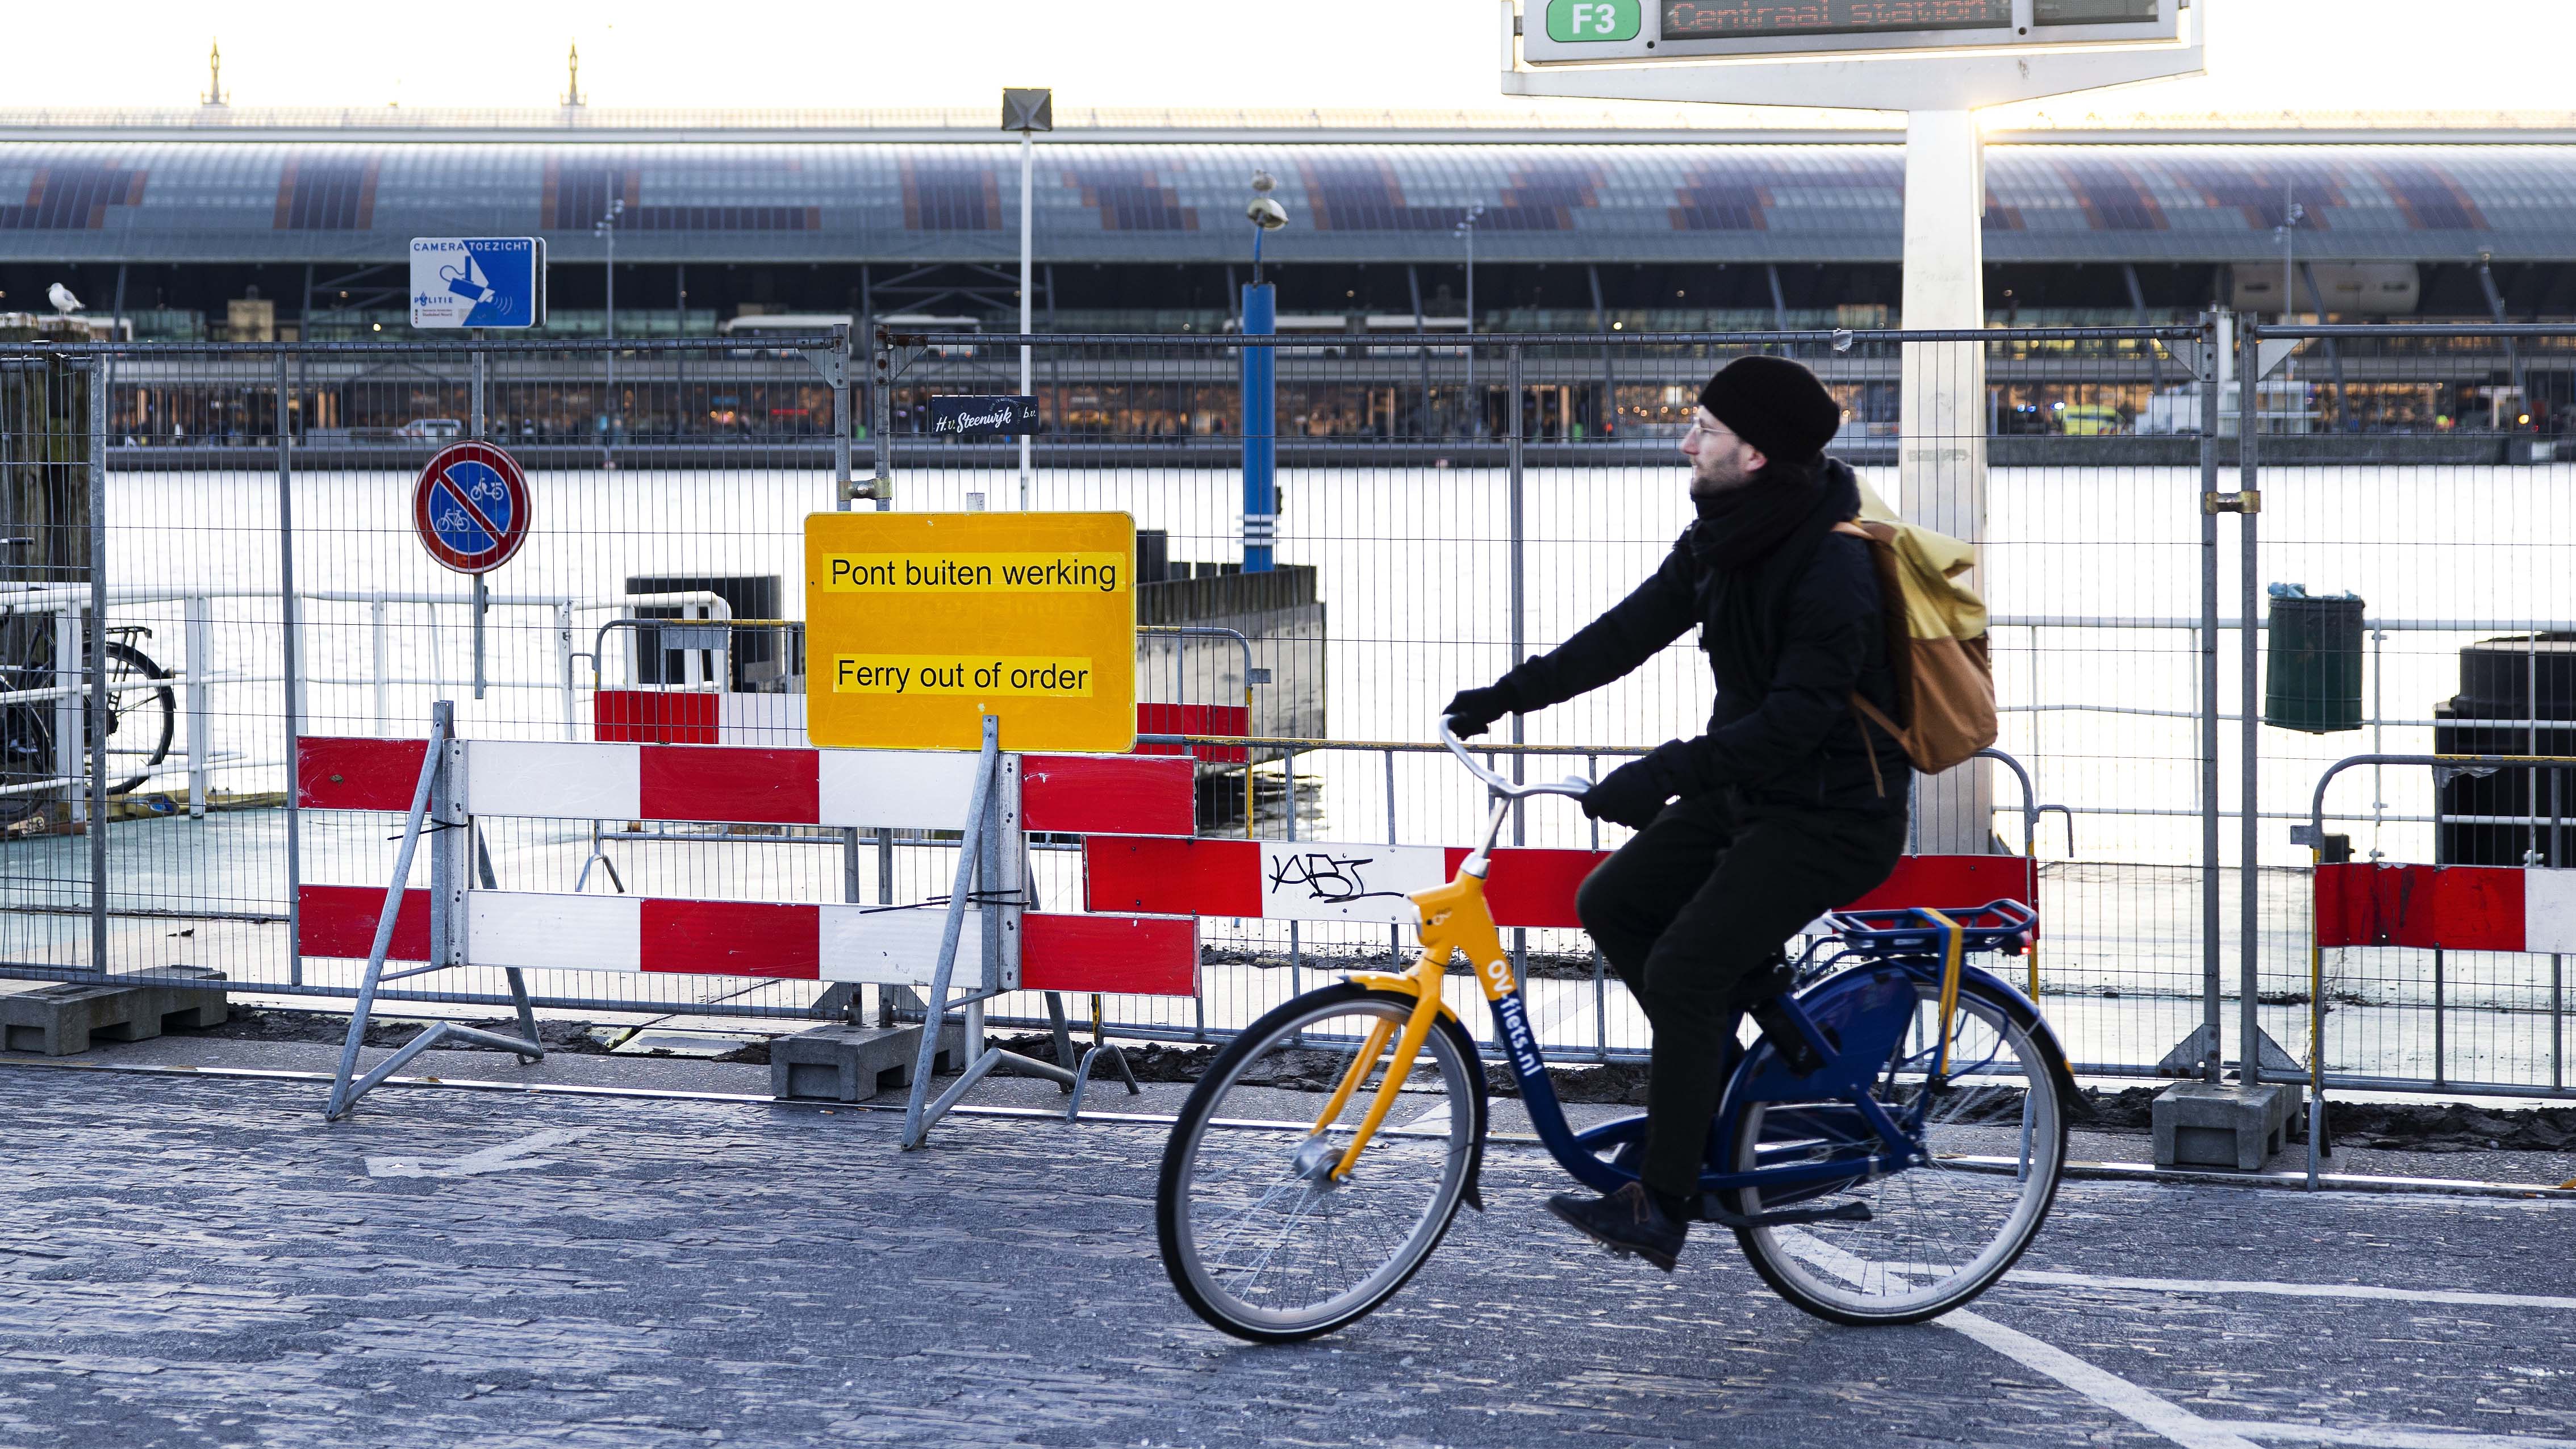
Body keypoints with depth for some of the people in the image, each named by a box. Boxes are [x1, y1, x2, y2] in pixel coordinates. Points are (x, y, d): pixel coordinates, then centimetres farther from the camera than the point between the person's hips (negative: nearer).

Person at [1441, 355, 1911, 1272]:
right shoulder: (1721, 540, 4)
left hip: (1833, 817, -9)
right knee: (1612, 906, 5)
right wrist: (1510, 694, 0)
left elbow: (1795, 718, -30)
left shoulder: (1833, 567, -25)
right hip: (1749, 791, 9)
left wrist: (1662, 775, -37)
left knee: (1681, 969, -18)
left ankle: (1661, 1207, -13)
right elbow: (1633, 631, 8)